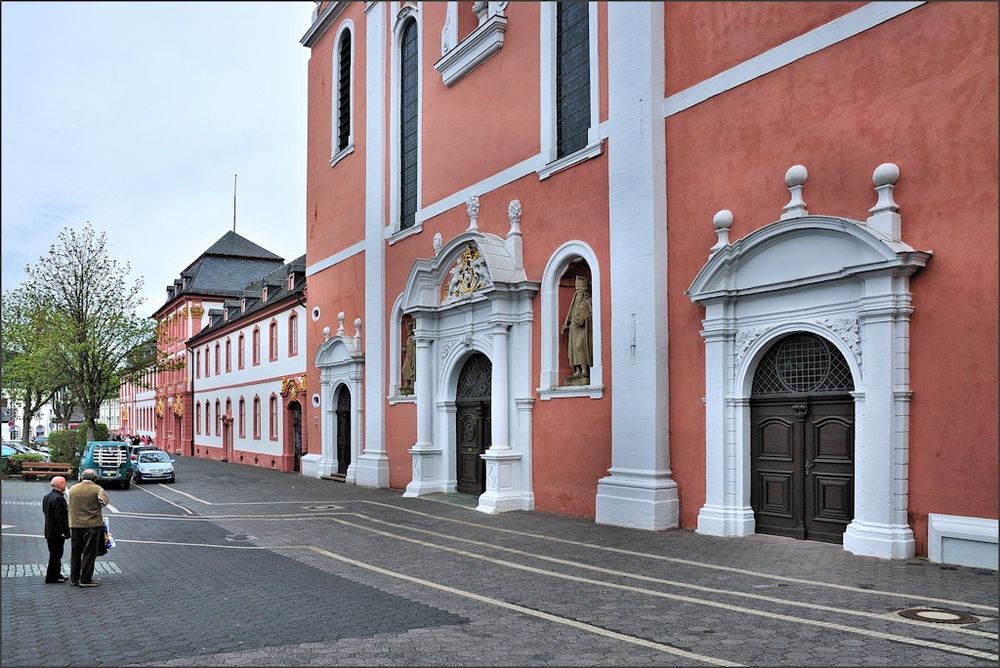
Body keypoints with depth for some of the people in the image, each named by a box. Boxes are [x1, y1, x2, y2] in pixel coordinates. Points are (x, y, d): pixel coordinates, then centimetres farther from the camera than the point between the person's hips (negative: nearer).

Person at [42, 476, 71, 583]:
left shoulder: (47, 497, 8)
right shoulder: (59, 498, -22)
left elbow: (45, 511, 17)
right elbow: (60, 517, -24)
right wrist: (65, 531, -19)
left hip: (49, 531, 10)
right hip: (57, 532, -10)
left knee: (54, 554, 18)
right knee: (56, 555, -1)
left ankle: (56, 574, 28)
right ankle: (51, 578, 5)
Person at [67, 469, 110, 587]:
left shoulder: (73, 489, 3)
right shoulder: (97, 489, -11)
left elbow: (70, 506, 10)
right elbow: (105, 501, 2)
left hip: (75, 524, 4)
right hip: (92, 525, -4)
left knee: (75, 552, 14)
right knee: (89, 553, 2)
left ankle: (74, 579, 20)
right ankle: (85, 579, 3)